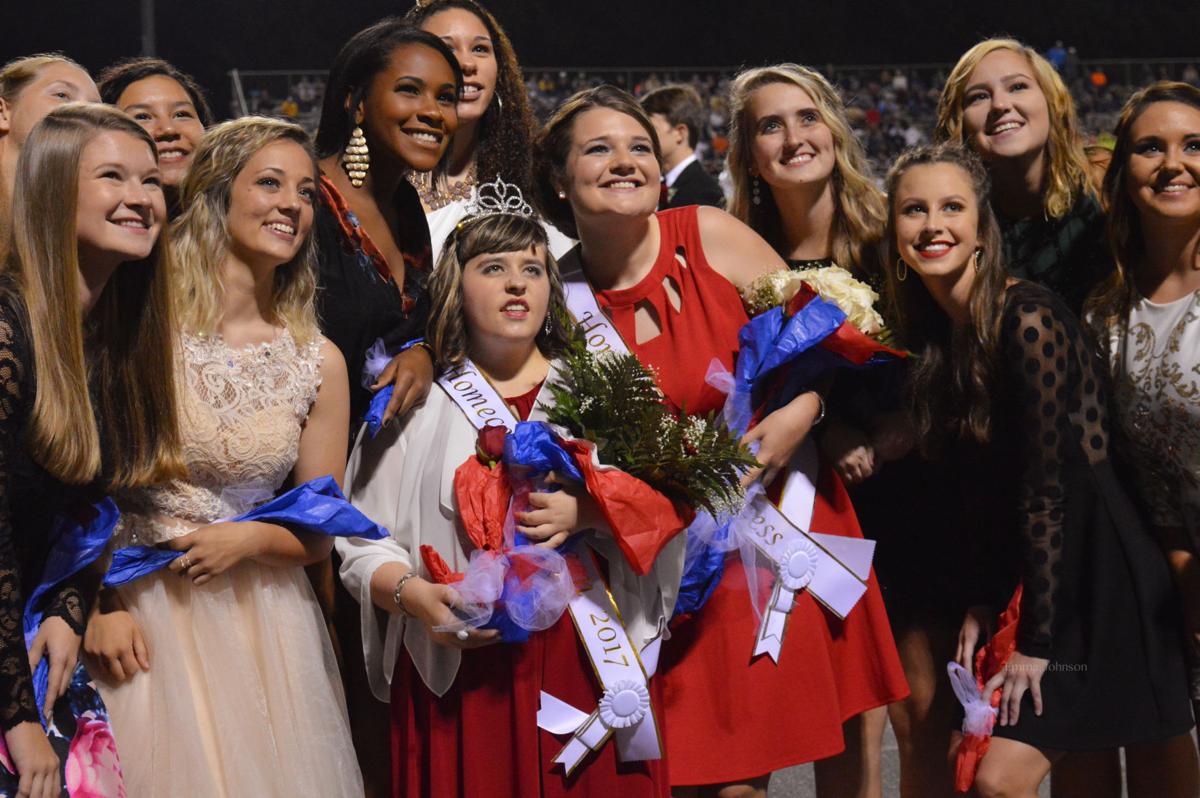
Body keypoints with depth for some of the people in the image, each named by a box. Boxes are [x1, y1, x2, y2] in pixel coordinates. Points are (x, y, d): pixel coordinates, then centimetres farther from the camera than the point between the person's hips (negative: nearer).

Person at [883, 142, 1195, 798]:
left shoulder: (1027, 318, -17)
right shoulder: (930, 330, 7)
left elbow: (1047, 487, -18)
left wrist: (1037, 640, -16)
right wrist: (983, 606, 4)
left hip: (1103, 571, -8)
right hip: (1027, 570, 8)